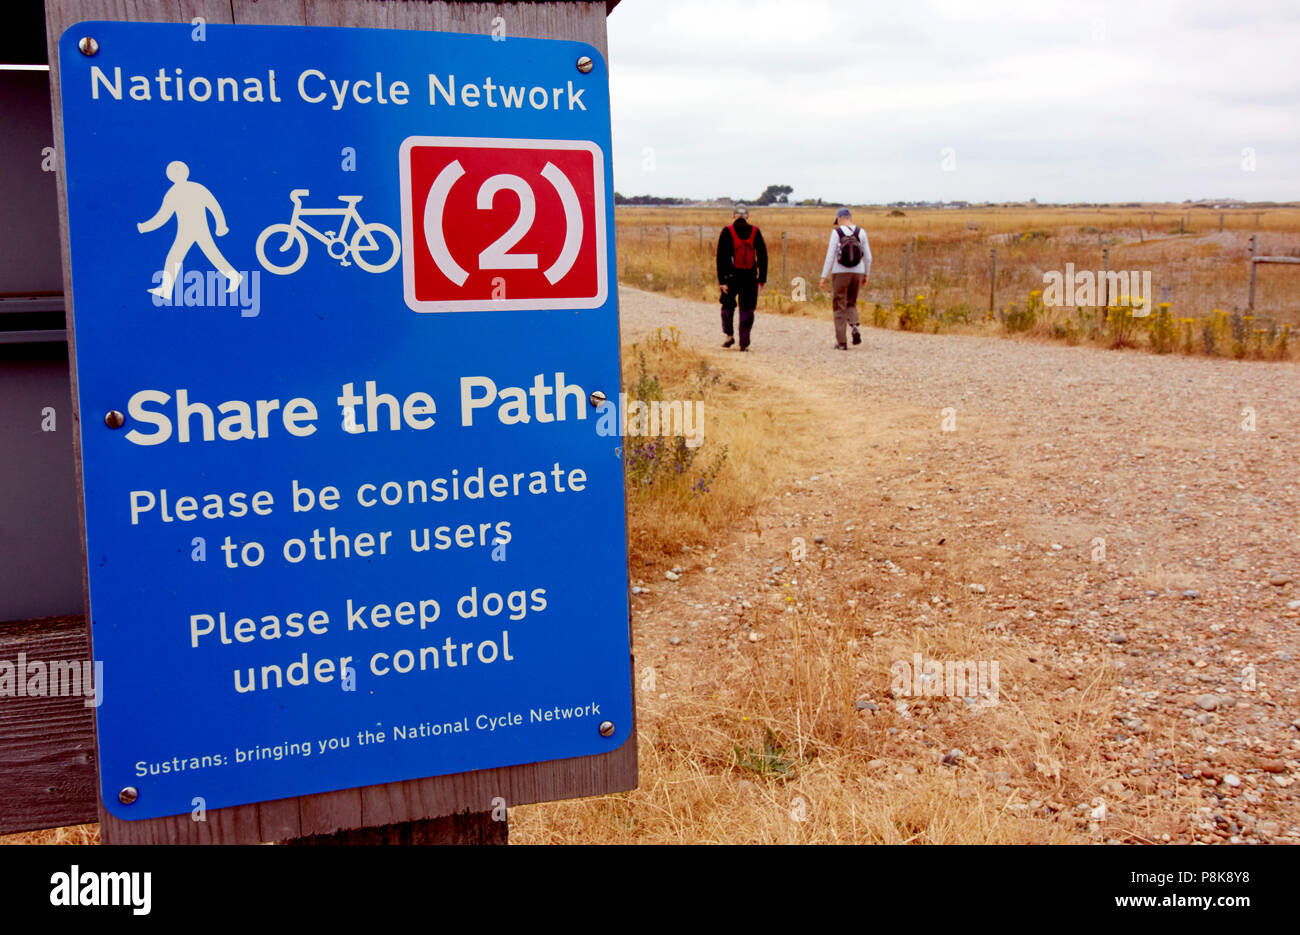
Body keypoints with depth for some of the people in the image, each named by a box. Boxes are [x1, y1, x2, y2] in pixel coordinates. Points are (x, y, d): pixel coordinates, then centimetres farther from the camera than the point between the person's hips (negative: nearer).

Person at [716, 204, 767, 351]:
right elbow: (762, 256, 4)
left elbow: (721, 257, -8)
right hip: (750, 277, 1)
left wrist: (721, 280, -7)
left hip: (731, 276, -1)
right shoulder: (755, 232, 3)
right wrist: (762, 278, 10)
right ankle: (744, 343, 1)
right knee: (747, 310, 6)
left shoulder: (727, 232, -3)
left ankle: (729, 335, 5)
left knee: (728, 305, 18)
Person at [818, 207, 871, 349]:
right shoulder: (861, 232, 3)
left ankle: (841, 342, 2)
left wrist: (823, 277, -8)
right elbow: (868, 256, 5)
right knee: (851, 304, 20)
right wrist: (866, 275, 17)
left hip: (840, 273, -3)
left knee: (840, 307, 5)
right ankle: (854, 326, -9)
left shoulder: (837, 232, -7)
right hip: (857, 272, 3)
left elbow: (830, 256, -11)